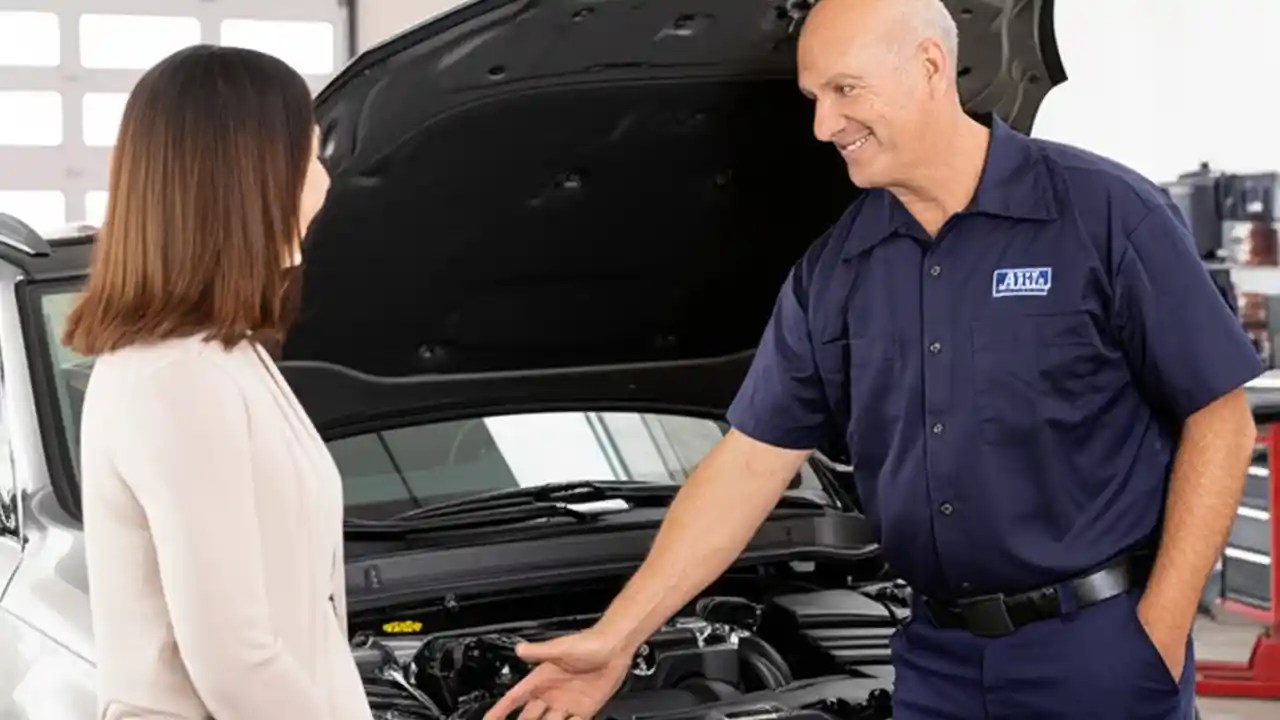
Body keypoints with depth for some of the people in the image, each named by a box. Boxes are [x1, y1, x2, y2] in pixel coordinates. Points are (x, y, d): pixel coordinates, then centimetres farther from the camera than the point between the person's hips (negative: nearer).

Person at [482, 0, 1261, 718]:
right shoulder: (831, 273, 4)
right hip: (938, 654, 4)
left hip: (1098, 647, -4)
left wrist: (1158, 628, -13)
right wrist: (618, 635, 0)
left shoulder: (1104, 214, -8)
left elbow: (1219, 418, -6)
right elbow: (752, 460, 5)